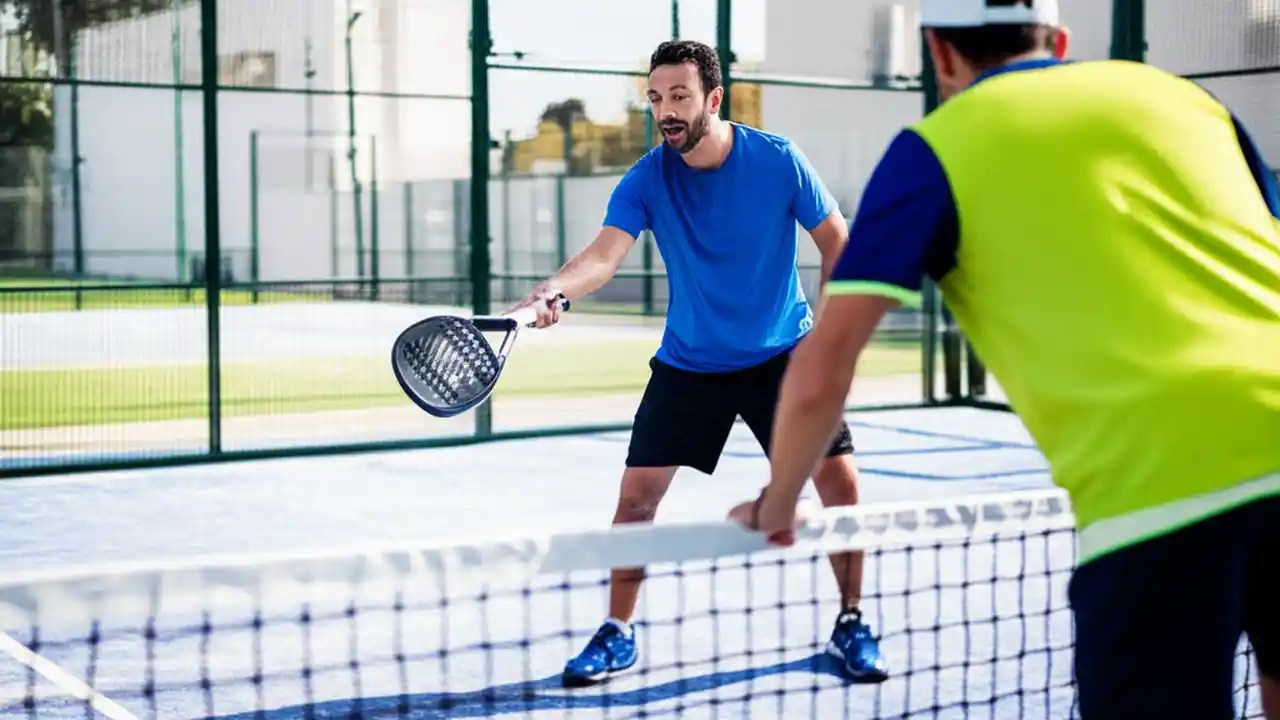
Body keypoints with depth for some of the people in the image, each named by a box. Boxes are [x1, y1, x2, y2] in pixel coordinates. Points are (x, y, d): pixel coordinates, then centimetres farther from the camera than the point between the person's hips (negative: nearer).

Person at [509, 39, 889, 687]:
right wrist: (554, 288, -48)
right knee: (637, 492, -5)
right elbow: (605, 254, -27)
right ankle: (617, 634, 13)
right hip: (687, 362, 1)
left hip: (782, 354, 0)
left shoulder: (778, 160, -13)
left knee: (838, 478, -7)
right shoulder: (645, 181, -12)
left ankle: (850, 626, 14)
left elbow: (835, 240, -1)